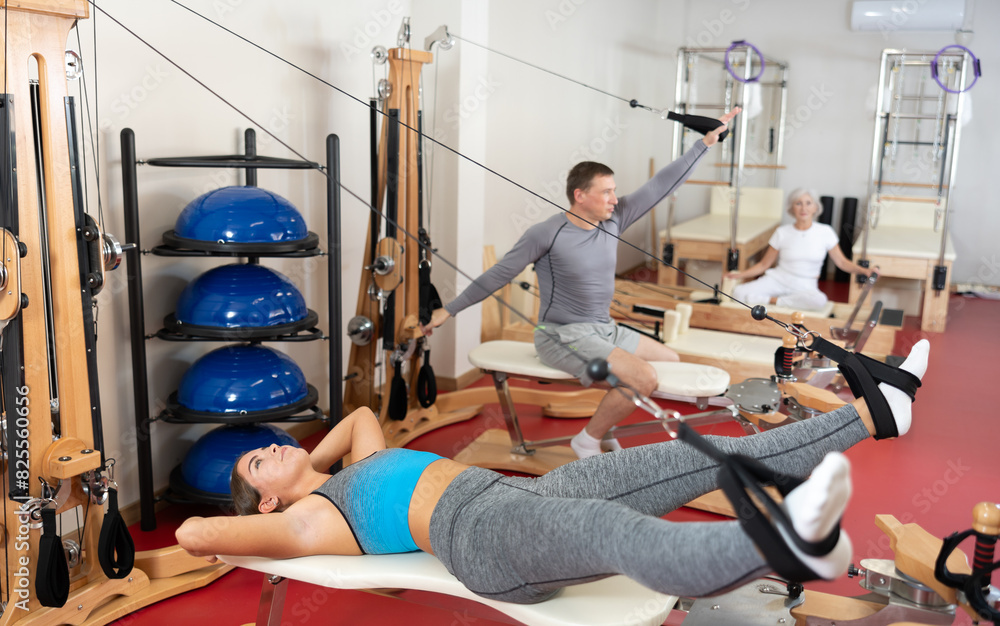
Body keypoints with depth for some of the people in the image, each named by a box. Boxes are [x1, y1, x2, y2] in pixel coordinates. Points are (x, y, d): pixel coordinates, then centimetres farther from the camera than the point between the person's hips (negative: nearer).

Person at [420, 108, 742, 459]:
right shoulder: (547, 234, -16)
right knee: (644, 378, -25)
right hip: (563, 336, -9)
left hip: (605, 331, 9)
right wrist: (449, 310, -8)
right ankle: (588, 441, -4)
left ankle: (605, 426, 22)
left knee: (671, 361, 17)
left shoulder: (613, 221, 2)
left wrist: (704, 144, 1)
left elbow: (661, 186, 4)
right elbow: (498, 275, -11)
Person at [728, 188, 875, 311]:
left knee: (820, 300, -38)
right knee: (739, 293, -27)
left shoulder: (825, 232, 2)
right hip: (778, 279, -1)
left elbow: (842, 262, 5)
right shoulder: (782, 232, 2)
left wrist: (864, 270, -12)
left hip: (805, 287, 1)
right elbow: (764, 264, 5)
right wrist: (740, 275, -7)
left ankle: (774, 300, -21)